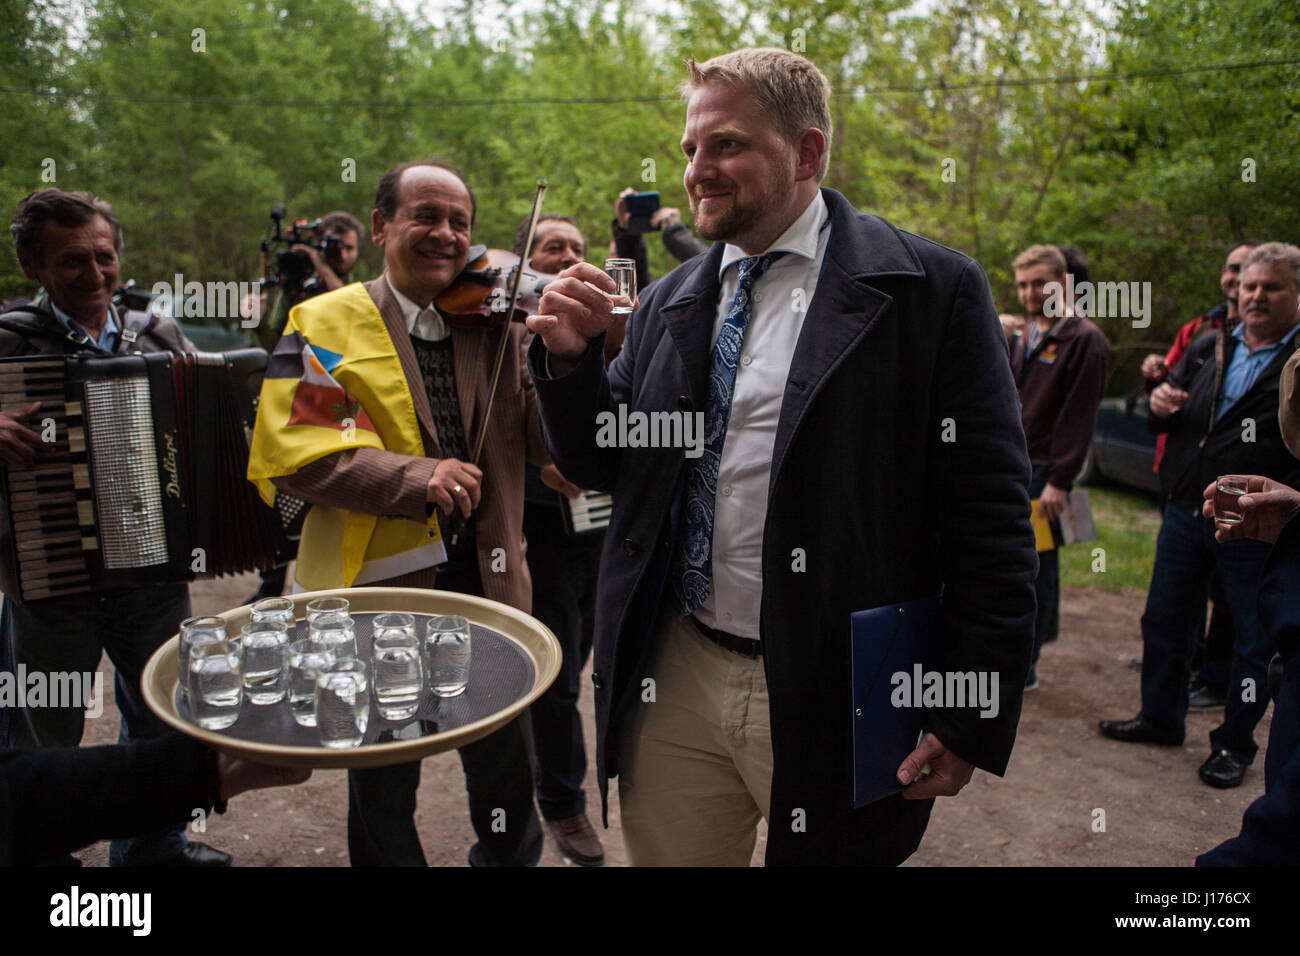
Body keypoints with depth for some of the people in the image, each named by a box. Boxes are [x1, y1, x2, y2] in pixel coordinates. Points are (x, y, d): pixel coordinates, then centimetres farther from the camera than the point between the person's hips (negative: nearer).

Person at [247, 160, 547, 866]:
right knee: (383, 792, 18)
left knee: (507, 772, 18)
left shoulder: (500, 328, 4)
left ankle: (509, 856, 45)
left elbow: (550, 443, -6)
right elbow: (291, 452, -14)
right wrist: (414, 476, -26)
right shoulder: (323, 325, -3)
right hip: (377, 590, -2)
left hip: (486, 581, 2)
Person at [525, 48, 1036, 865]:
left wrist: (973, 720, -11)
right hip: (674, 683, 5)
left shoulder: (931, 291, -9)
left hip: (833, 699, -4)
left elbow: (990, 520, -10)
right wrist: (570, 359, -6)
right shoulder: (669, 304, 8)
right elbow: (602, 469, 12)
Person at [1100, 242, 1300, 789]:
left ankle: (1234, 744, 23)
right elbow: (1171, 414, 20)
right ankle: (1160, 718, 31)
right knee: (1166, 621, 14)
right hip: (1186, 512, 5)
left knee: (1252, 639, 7)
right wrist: (1161, 406, -4)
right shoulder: (1208, 349, 11)